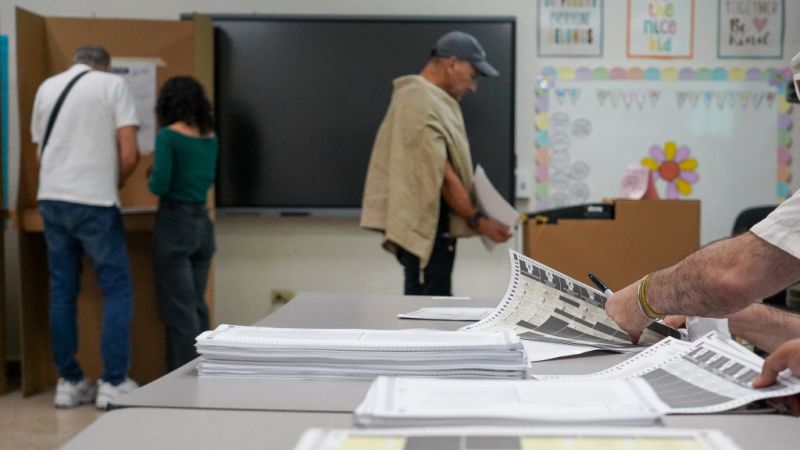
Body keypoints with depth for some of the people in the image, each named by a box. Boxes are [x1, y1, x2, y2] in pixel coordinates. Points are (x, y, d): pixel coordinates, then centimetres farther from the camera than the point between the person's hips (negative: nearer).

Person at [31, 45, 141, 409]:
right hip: (95, 201, -5)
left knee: (62, 293, 10)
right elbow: (129, 154, -7)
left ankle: (69, 382, 15)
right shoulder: (113, 84, 0)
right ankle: (113, 382, 1)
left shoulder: (47, 87, 15)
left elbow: (39, 149, 21)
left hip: (51, 199, 5)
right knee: (117, 290, 3)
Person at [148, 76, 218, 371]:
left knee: (179, 309, -1)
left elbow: (159, 185, -15)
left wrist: (153, 179, 5)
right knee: (197, 305, 15)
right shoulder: (210, 138, 8)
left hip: (175, 222, -6)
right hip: (202, 222, 6)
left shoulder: (169, 135, -11)